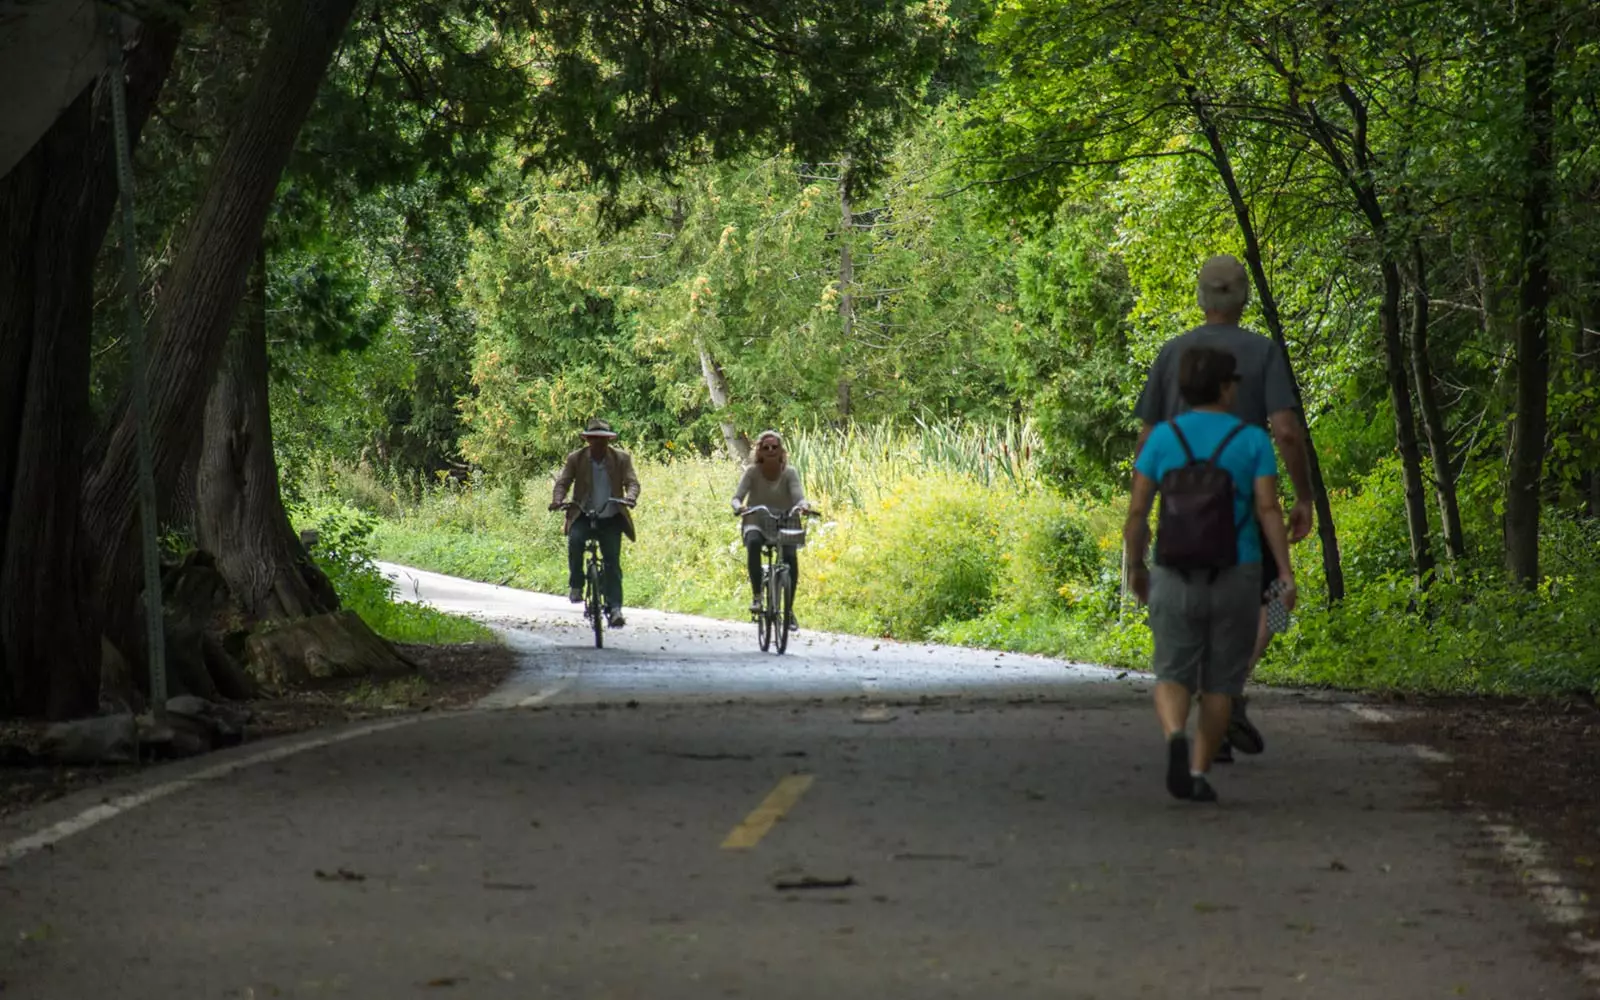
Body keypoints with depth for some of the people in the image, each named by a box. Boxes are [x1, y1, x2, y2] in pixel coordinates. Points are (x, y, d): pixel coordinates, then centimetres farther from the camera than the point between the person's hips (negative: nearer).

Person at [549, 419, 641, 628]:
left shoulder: (622, 459, 2)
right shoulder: (575, 459, 1)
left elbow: (632, 482, -6)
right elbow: (563, 482, -3)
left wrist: (630, 497, -29)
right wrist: (558, 500, -25)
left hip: (611, 519, 1)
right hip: (583, 516, -1)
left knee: (613, 563, -8)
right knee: (575, 539, -32)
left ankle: (614, 608, -7)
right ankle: (576, 585, -16)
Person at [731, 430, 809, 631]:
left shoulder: (789, 473, -4)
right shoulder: (752, 472, -4)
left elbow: (799, 496, -16)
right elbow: (737, 496, -12)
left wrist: (801, 506, -40)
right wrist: (738, 507, -36)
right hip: (756, 523, 0)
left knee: (791, 557, -27)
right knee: (754, 543, -37)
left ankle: (789, 609, -13)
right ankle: (756, 595, -30)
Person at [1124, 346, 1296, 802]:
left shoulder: (1162, 438, -2)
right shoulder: (1252, 440, -5)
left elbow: (1136, 513, -3)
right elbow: (1268, 510, -12)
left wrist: (1137, 569, 9)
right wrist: (1286, 572, -8)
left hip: (1175, 579, 1)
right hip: (1236, 578, -1)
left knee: (1174, 676, 9)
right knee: (1220, 681, 14)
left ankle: (1175, 740, -20)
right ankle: (1199, 773, 9)